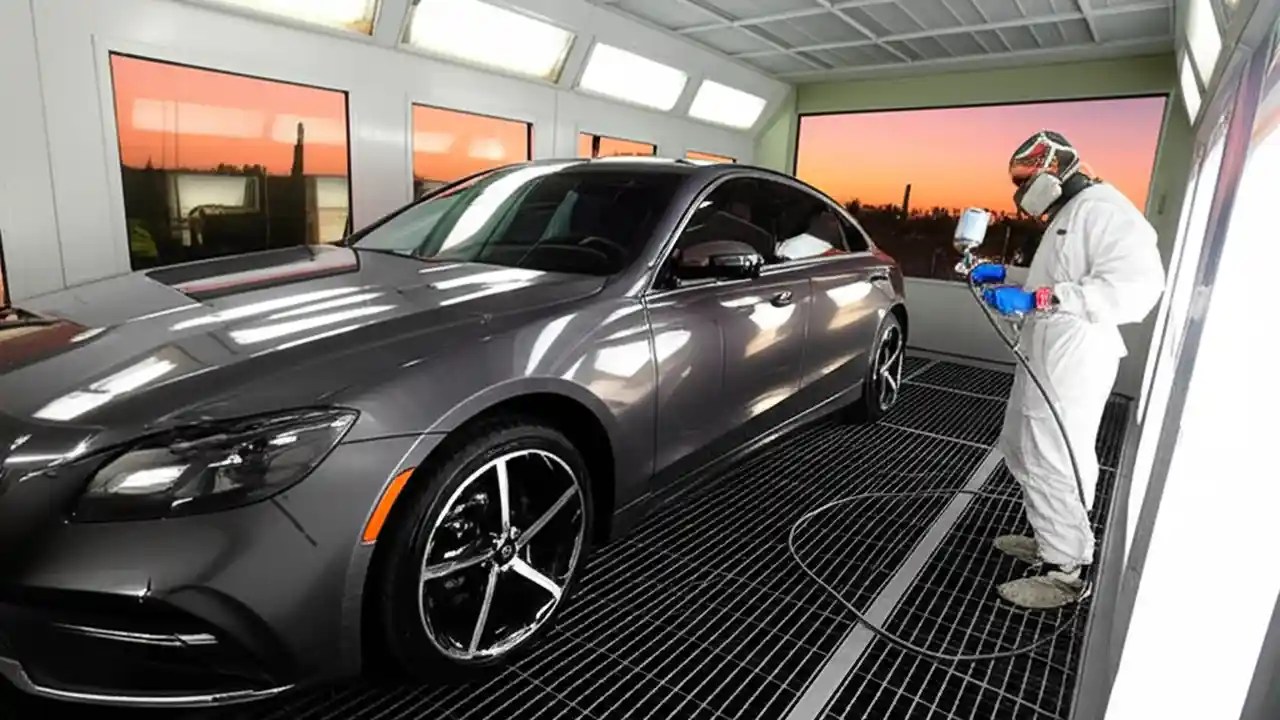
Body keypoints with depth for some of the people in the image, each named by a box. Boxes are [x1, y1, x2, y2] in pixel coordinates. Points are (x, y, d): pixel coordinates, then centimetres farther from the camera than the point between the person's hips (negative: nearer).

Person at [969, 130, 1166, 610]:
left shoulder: (1102, 208, -14)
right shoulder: (1067, 216, 18)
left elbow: (1138, 286, -27)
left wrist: (1040, 298, -29)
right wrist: (1004, 281, 10)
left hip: (1073, 365, -11)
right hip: (1045, 361, 11)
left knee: (1053, 464, -4)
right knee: (1023, 451, 20)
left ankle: (1067, 573, 11)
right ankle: (1049, 542, 35)